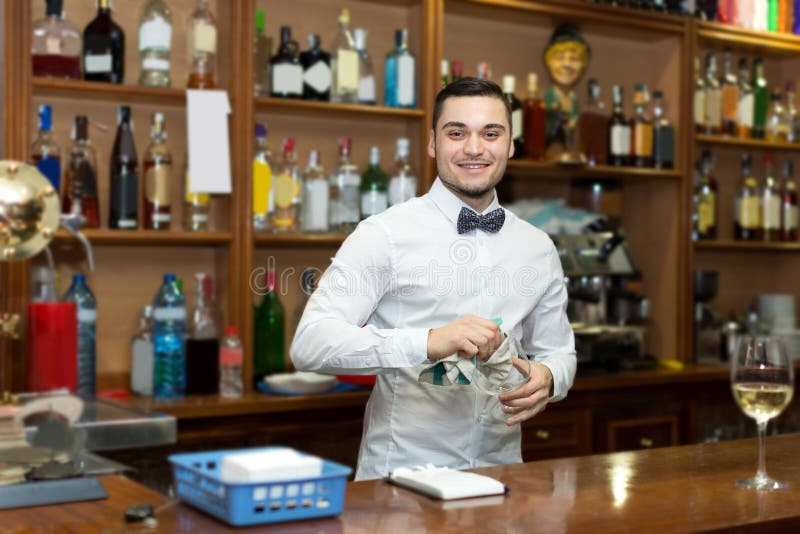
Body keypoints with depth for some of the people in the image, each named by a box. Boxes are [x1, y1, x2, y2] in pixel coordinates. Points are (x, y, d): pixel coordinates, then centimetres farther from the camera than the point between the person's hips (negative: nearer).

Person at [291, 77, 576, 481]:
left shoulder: (538, 247, 11)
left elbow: (558, 350, 22)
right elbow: (309, 344, -15)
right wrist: (429, 342, -26)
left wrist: (548, 378, -2)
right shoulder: (385, 234, -5)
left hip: (499, 469, 5)